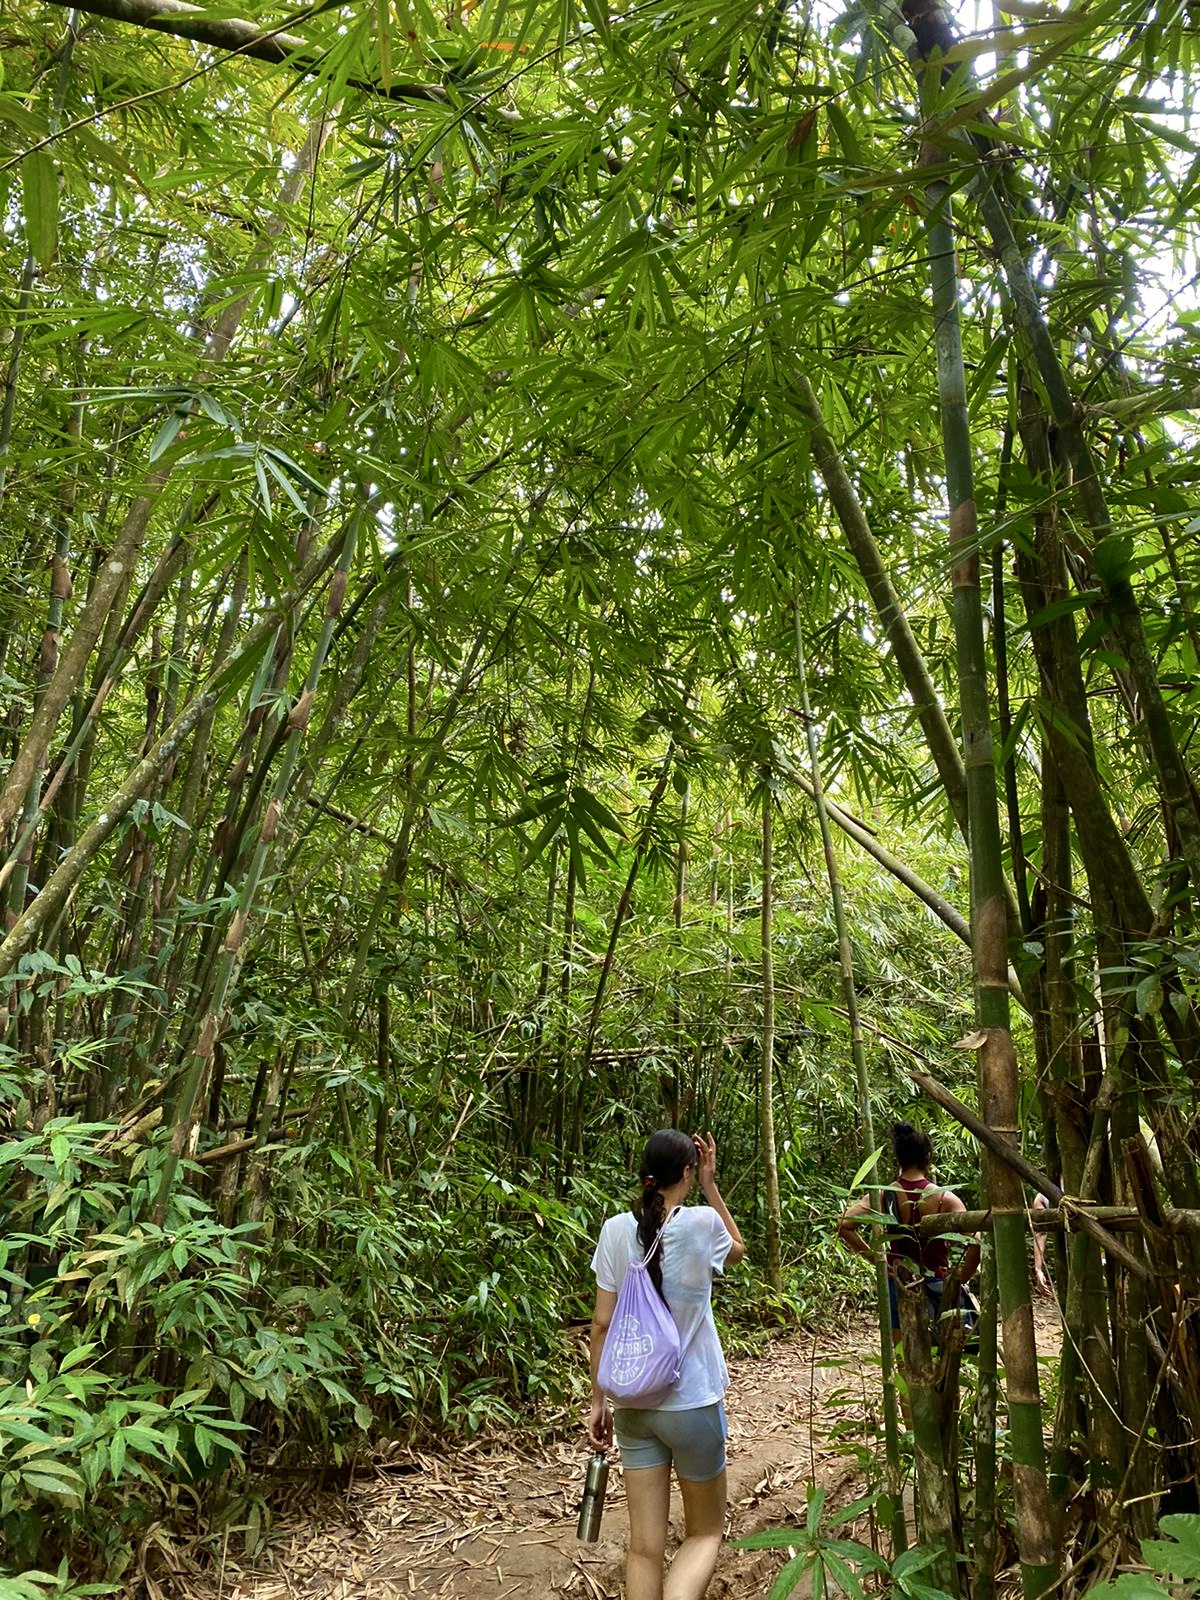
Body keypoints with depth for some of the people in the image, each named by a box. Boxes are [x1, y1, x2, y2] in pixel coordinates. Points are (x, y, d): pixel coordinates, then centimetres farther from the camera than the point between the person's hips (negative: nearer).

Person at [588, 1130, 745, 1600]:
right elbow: (738, 1250, 11)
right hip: (692, 1402, -3)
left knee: (645, 1546, 12)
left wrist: (597, 1401, 8)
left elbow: (602, 1325, -1)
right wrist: (711, 1185, 4)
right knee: (705, 1532, 15)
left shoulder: (616, 1230, -6)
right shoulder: (701, 1223, -13)